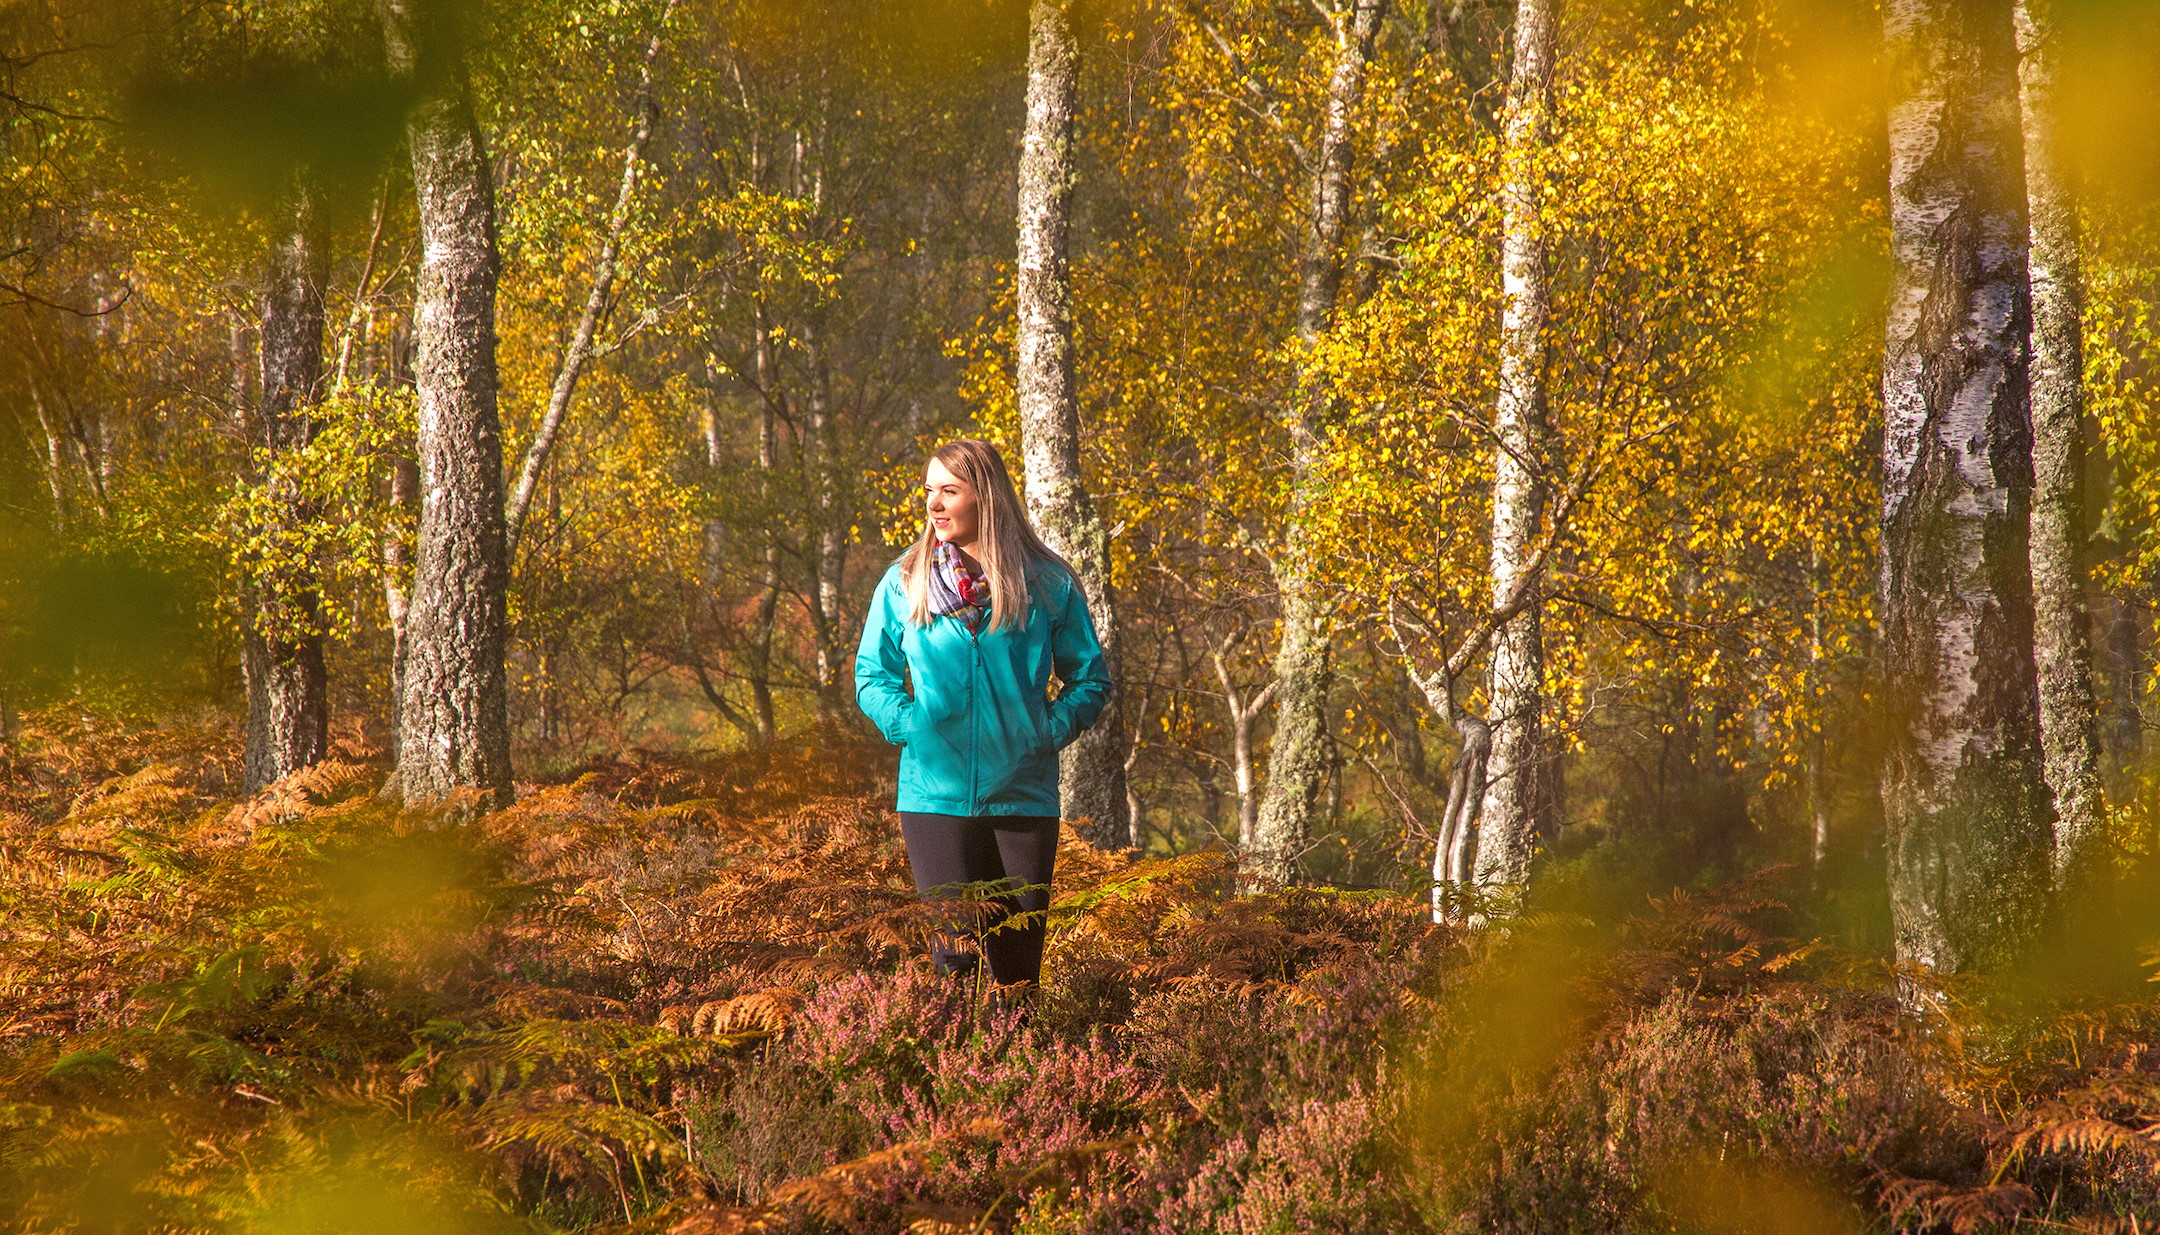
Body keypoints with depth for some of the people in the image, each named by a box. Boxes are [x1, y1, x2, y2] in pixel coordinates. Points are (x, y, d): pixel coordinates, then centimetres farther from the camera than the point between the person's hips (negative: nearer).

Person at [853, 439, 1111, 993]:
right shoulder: (903, 584, 3)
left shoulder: (1047, 584, 2)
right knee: (955, 953, -10)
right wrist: (907, 726, -4)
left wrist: (1048, 732, -5)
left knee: (1019, 963, 6)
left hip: (1023, 796, 1)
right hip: (935, 795, 0)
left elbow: (1090, 678, 10)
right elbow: (872, 676, 13)